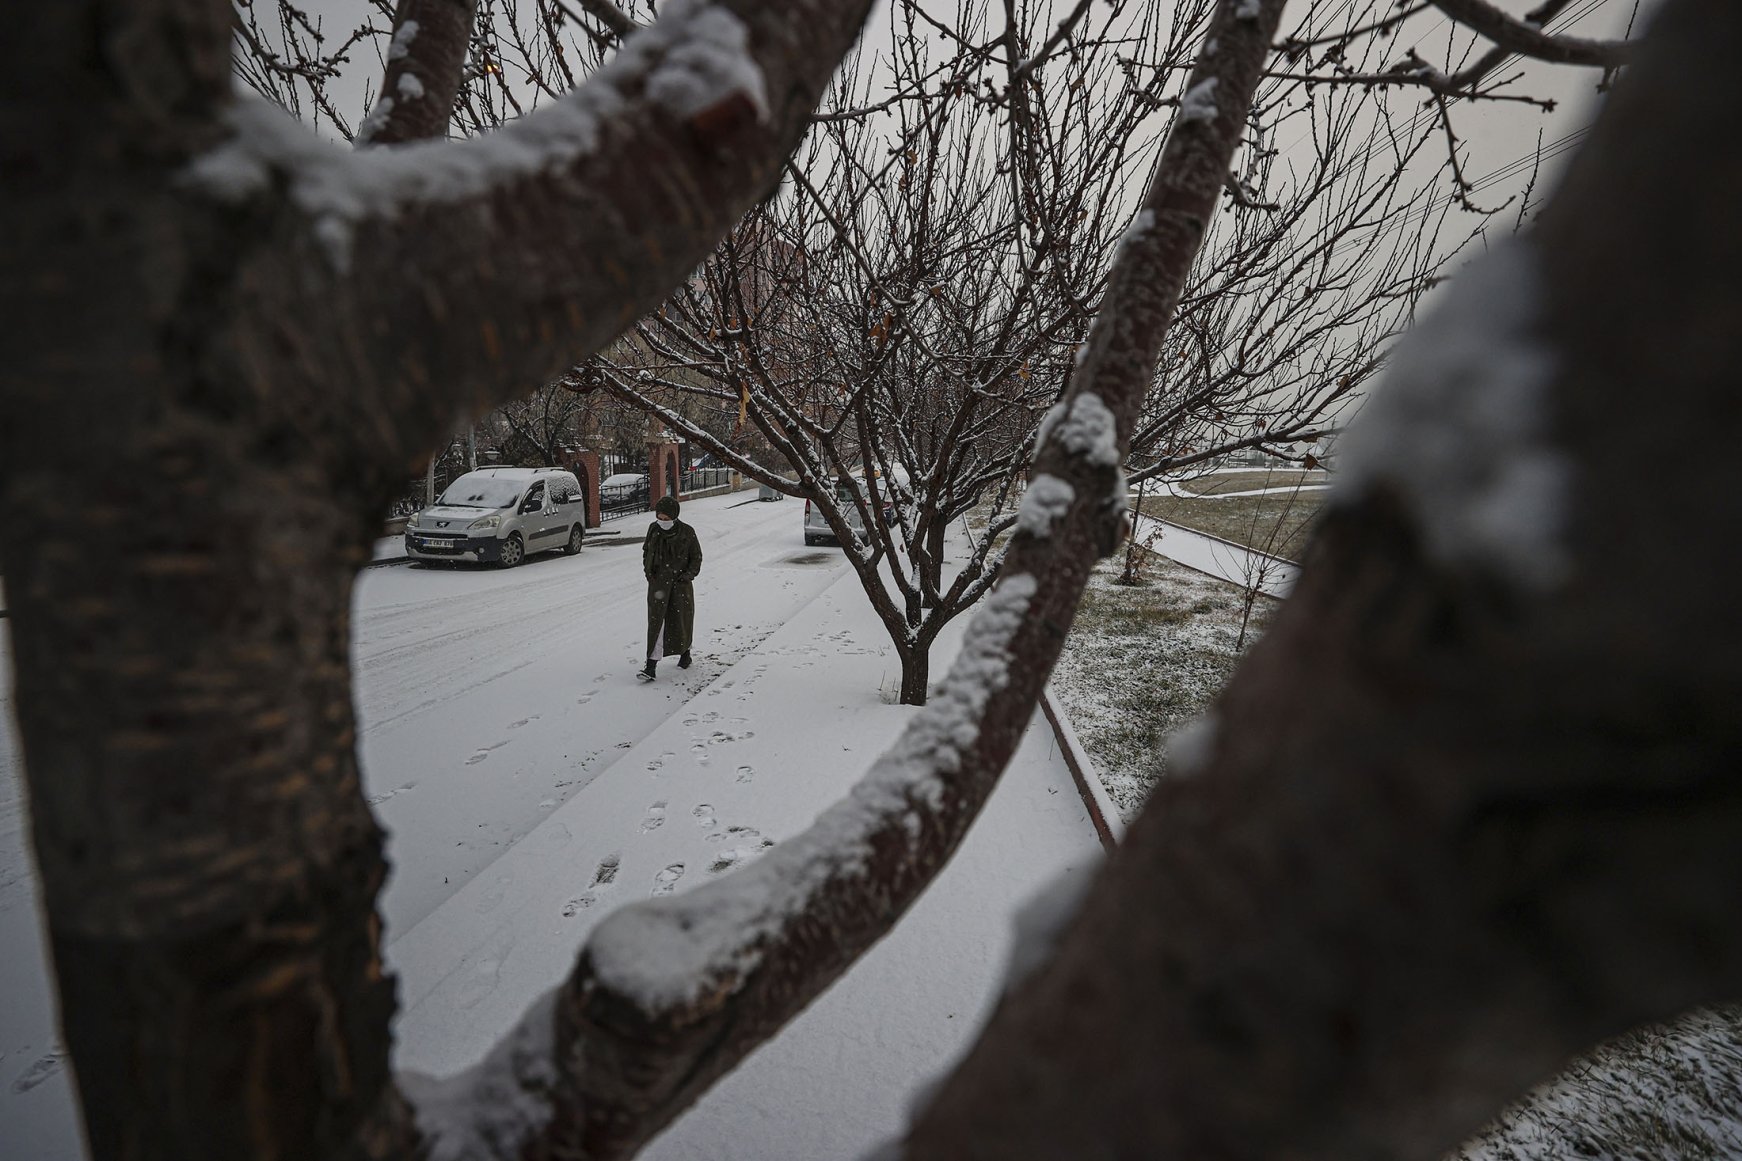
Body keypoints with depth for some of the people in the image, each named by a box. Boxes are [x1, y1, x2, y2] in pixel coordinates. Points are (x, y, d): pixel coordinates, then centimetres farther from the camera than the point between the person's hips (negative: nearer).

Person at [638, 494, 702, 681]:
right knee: (656, 621, -5)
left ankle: (685, 654, 36)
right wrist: (648, 570, 2)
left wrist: (689, 574, -11)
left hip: (679, 583, -1)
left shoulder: (687, 532, -7)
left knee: (681, 620, 10)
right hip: (658, 582, 1)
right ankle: (651, 666, -7)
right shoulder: (653, 529, 0)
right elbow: (646, 550, 15)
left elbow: (696, 556, 3)